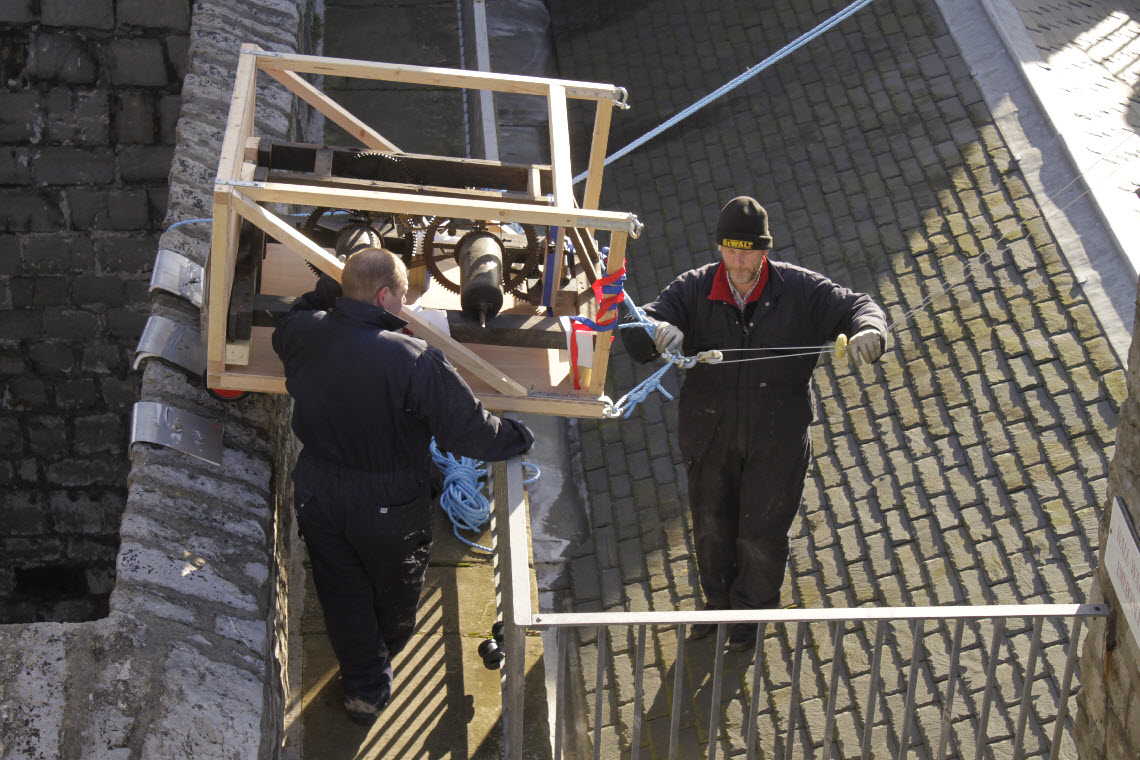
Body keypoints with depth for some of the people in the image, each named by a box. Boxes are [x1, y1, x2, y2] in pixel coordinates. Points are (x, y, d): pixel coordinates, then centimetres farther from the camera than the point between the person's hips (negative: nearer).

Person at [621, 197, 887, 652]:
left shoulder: (800, 290, -13)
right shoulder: (694, 290, -12)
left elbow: (855, 307, -12)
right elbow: (636, 331, -20)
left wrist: (868, 331, -38)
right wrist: (658, 331, -46)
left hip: (776, 439, -1)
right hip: (709, 434, 2)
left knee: (762, 530, 12)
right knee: (711, 521, 22)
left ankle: (751, 609, 41)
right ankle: (717, 597, 51)